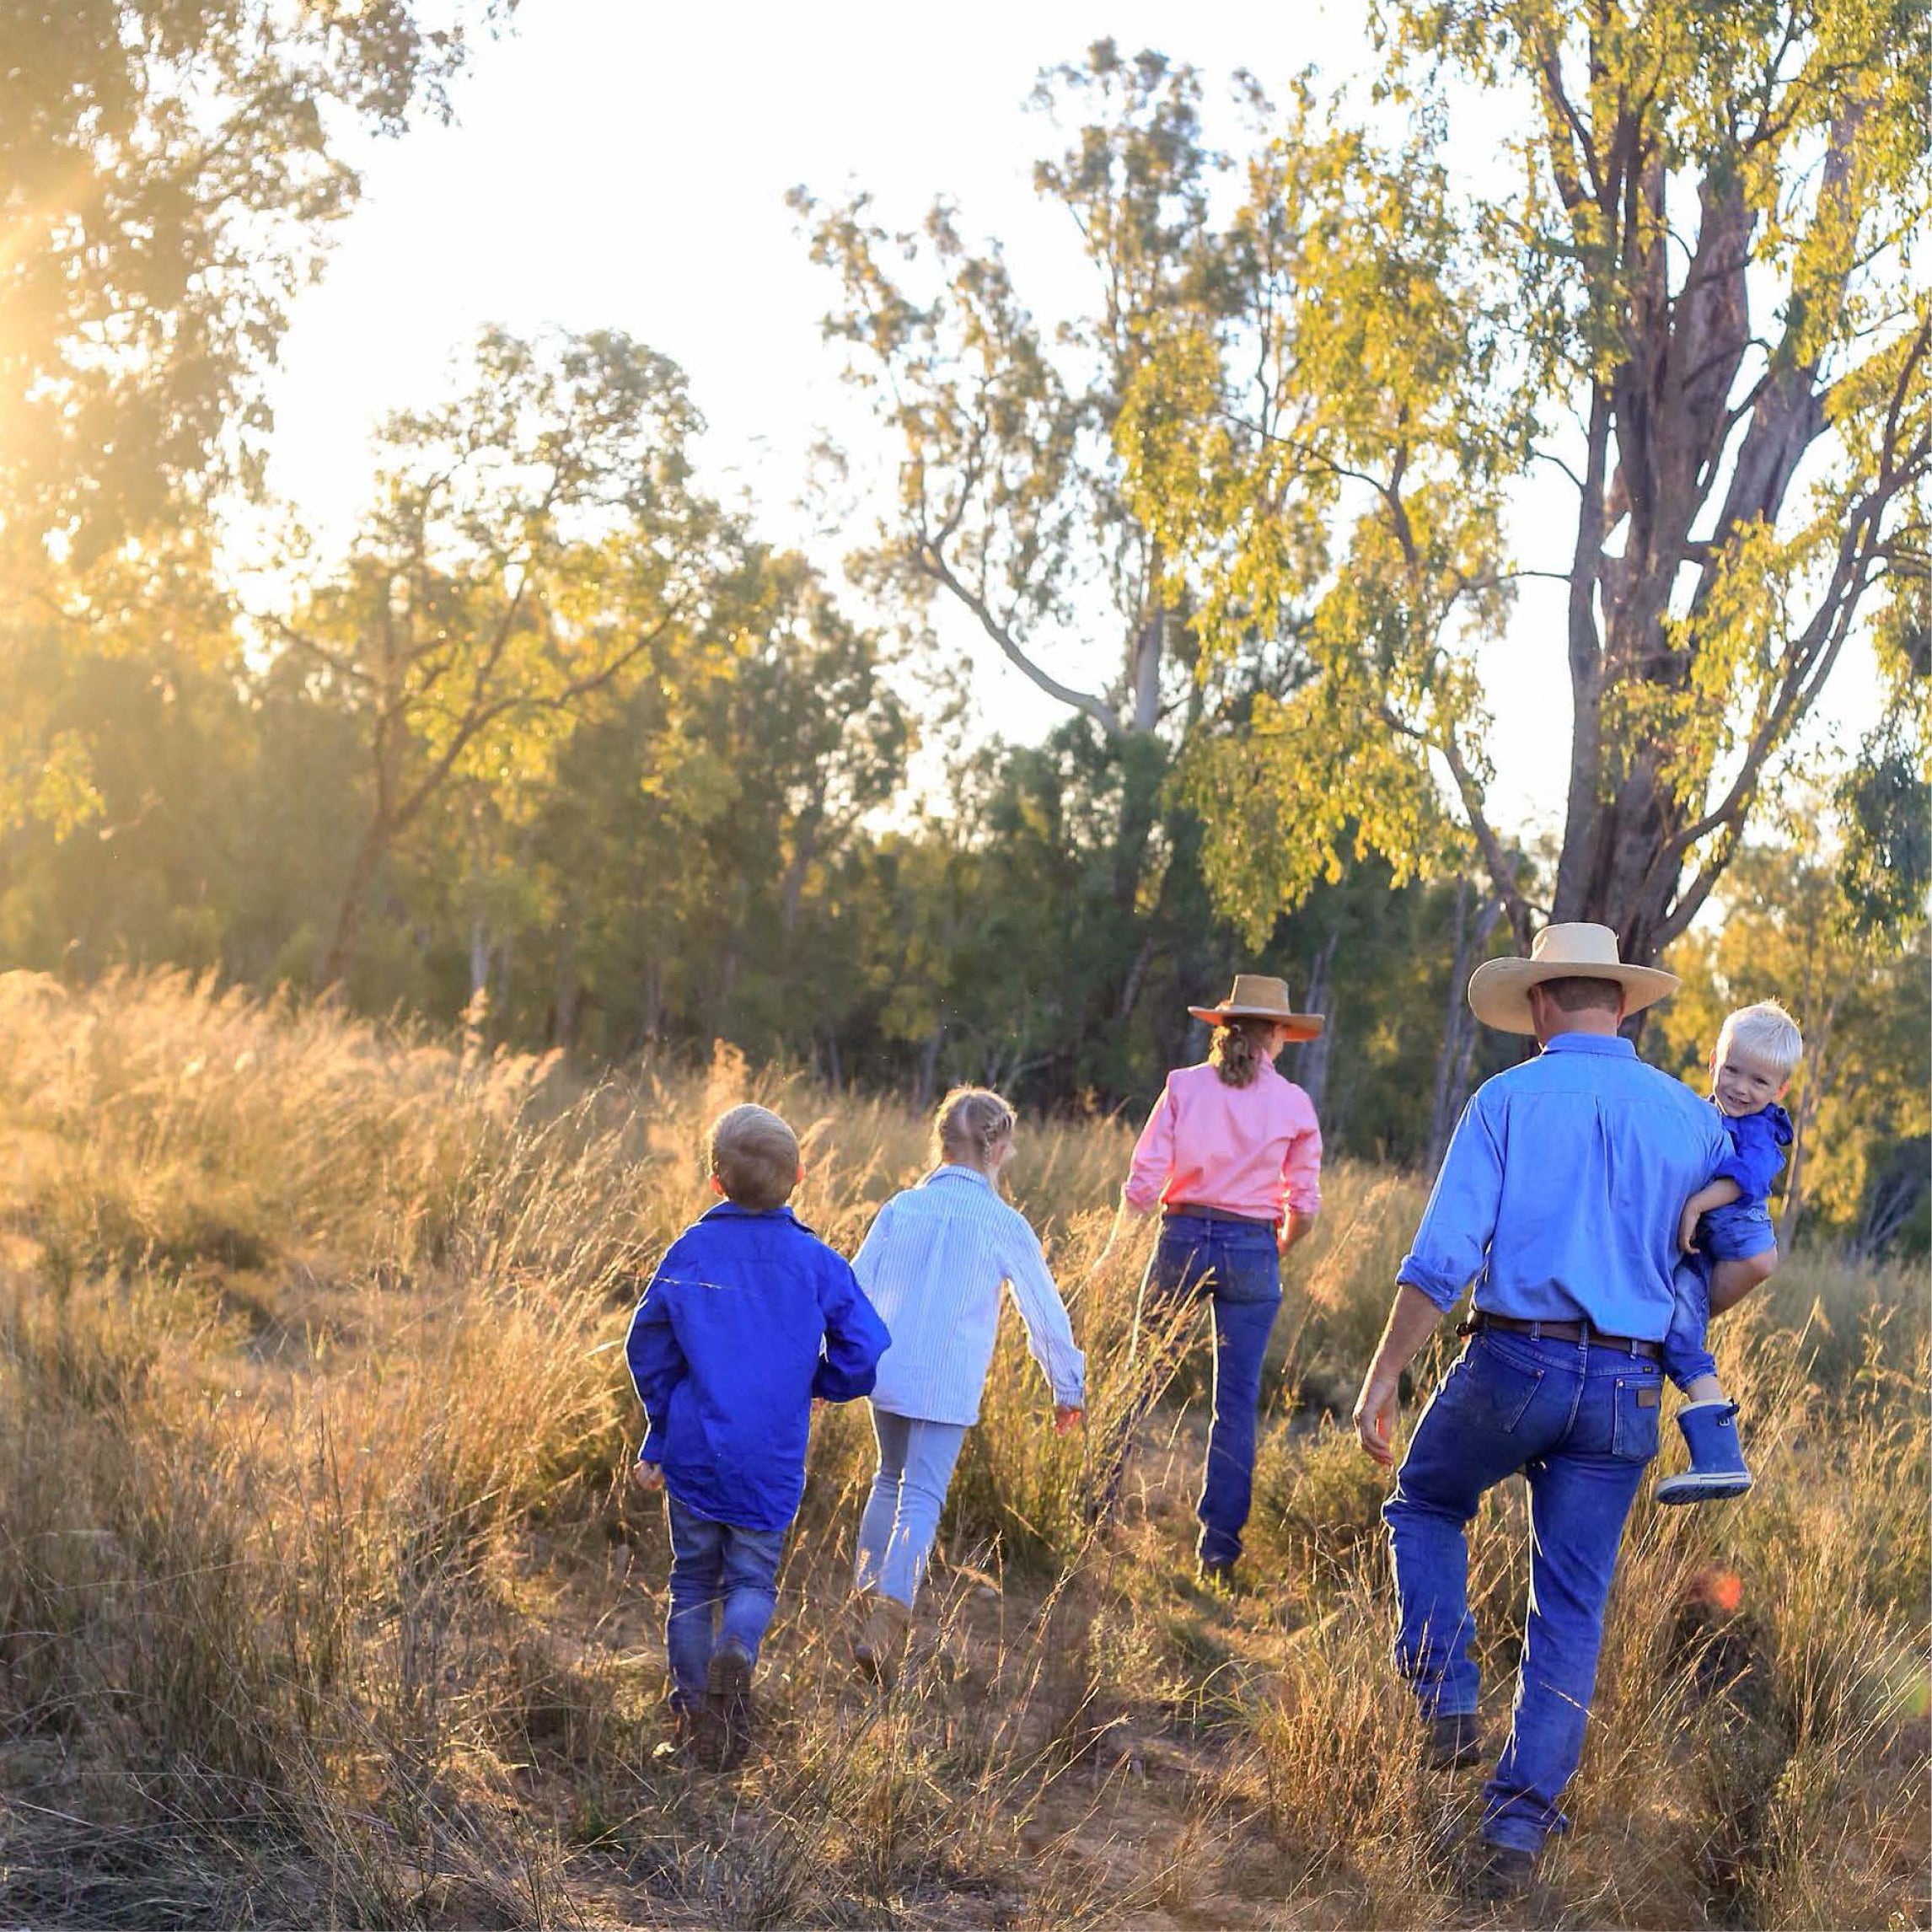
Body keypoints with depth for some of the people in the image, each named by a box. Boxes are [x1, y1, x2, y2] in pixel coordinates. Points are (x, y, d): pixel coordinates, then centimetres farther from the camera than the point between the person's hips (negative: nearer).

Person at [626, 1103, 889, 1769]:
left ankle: (695, 1704, 15)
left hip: (693, 1454, 1)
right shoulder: (817, 1262, -5)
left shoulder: (690, 1252, -4)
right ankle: (736, 1653, -20)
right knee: (753, 1578, 10)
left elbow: (649, 1348, 0)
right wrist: (817, 1383, 15)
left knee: (694, 1581, 15)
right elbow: (865, 1351, -6)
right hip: (772, 1464, -1)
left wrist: (660, 1434, 13)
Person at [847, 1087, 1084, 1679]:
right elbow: (1045, 1312, 3)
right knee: (923, 1495, -3)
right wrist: (1068, 1389, 14)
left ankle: (867, 1596, 25)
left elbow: (855, 1288, 7)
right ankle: (888, 1612, -18)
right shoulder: (1005, 1224, -4)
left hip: (885, 1370, 4)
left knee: (893, 1479, 22)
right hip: (949, 1382, -4)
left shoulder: (901, 1208, 4)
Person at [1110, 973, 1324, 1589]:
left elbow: (1144, 1182, -5)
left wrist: (1115, 1247, 5)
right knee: (1237, 1401, 4)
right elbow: (1304, 1208, 2)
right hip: (1253, 1251, 0)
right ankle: (1218, 1549, 3)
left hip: (1183, 1238, 0)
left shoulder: (1184, 1086, 1)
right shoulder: (1294, 1104, 2)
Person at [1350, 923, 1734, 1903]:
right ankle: (1521, 1821, 6)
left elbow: (1441, 1255, -10)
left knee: (1425, 1508, 25)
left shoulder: (1507, 1101, -3)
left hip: (1514, 1361, -2)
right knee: (1572, 1610, 9)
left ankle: (1448, 1705, 10)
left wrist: (1381, 1379, -8)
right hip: (1624, 1387, 2)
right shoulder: (1691, 1117, 6)